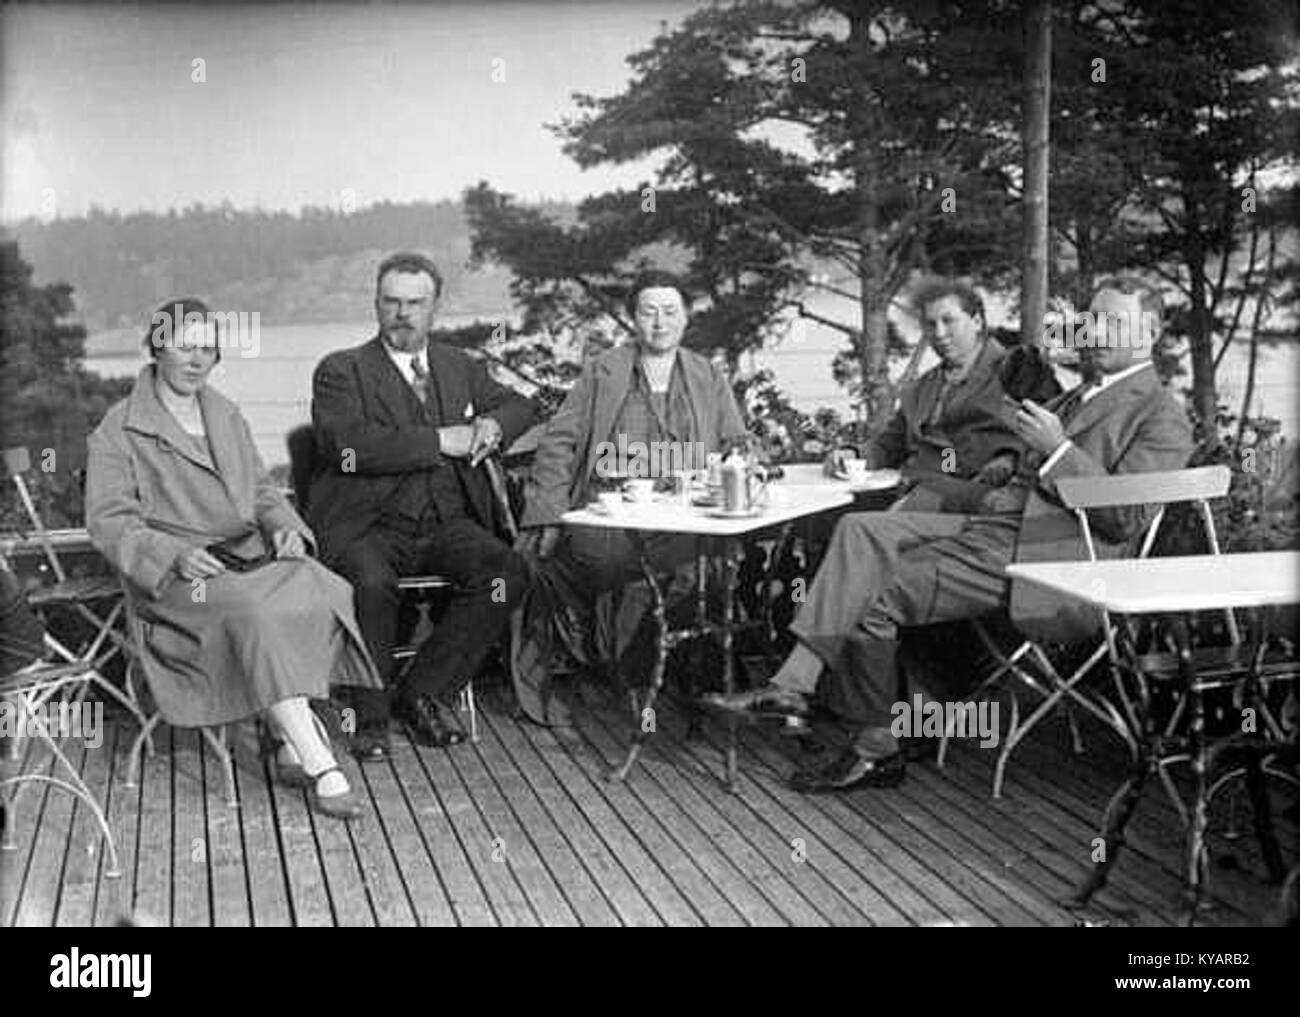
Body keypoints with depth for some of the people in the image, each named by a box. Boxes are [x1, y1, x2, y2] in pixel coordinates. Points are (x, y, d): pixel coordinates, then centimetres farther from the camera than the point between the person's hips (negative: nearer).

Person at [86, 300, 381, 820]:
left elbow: (261, 490, 22)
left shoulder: (227, 416, 22)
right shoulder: (118, 430, 3)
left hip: (247, 558, 5)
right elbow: (109, 521, -5)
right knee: (253, 612, -36)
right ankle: (319, 764, -37)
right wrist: (176, 555, -22)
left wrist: (285, 527, -1)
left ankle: (291, 745, -22)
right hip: (172, 578, -5)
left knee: (319, 590, -27)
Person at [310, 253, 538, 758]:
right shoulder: (340, 371, 4)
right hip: (366, 523, -4)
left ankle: (423, 691, -9)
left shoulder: (460, 368, 20)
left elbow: (518, 404, 27)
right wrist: (440, 441, -14)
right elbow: (348, 447, -13)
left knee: (508, 572, -24)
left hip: (446, 524, 4)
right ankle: (372, 713, -13)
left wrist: (492, 424, 2)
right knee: (373, 582, -35)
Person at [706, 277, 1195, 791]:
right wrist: (1003, 492, 7)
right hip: (999, 523, 9)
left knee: (872, 596, -18)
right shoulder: (1075, 397, 26)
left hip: (1045, 559, -9)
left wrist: (1058, 449, -16)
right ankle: (793, 685, -19)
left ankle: (874, 749, -3)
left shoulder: (1161, 416, -1)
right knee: (861, 531, -12)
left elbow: (1126, 519, -13)